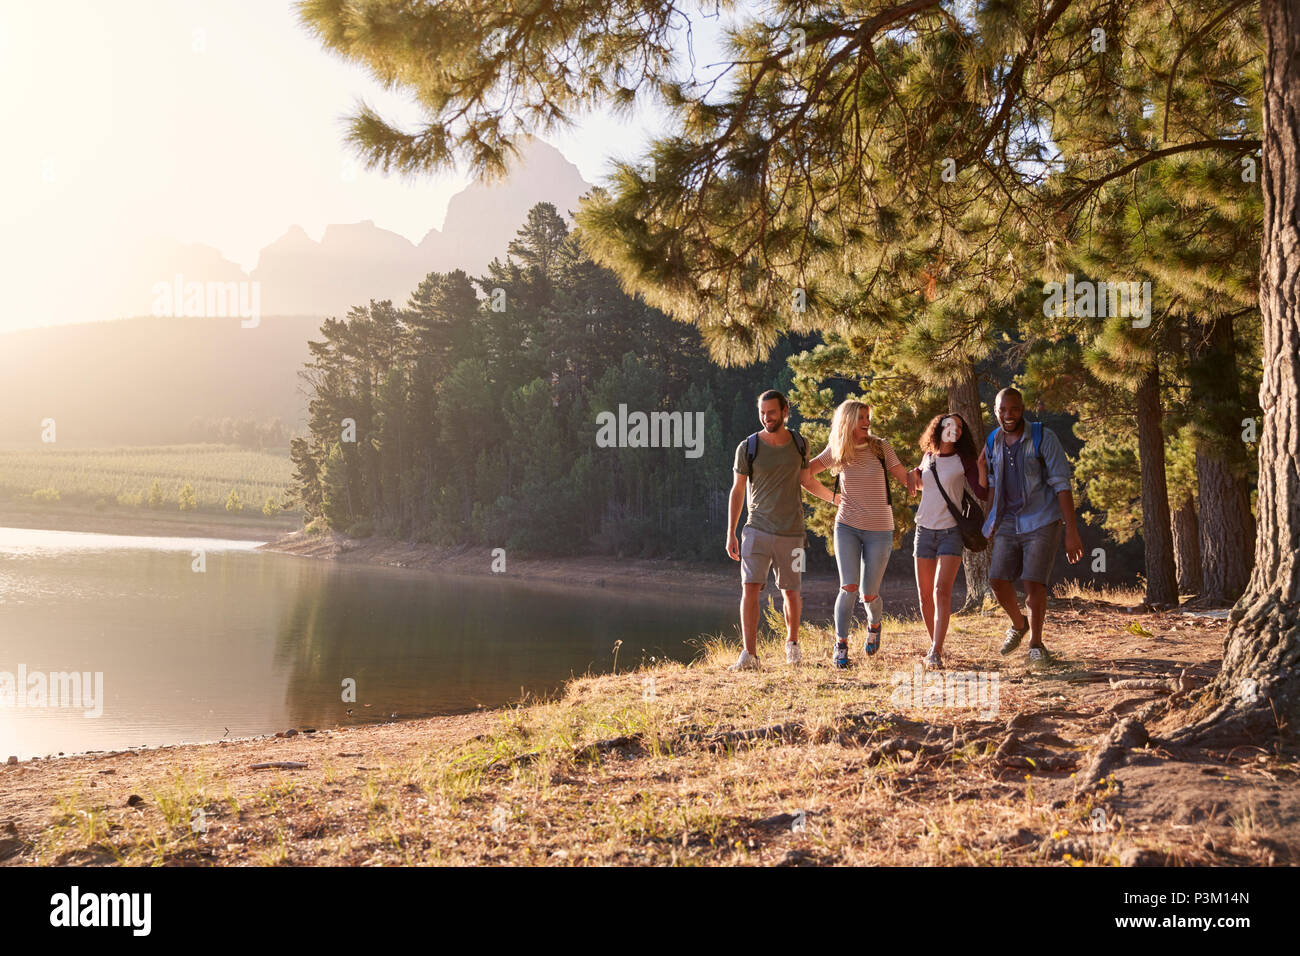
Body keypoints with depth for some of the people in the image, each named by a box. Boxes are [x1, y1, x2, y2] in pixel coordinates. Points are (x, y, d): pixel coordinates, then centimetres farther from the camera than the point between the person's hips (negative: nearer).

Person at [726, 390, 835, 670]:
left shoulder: (799, 444, 4)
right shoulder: (748, 447, -2)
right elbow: (737, 491, 4)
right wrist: (730, 534, 1)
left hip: (791, 532, 2)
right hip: (757, 529, -1)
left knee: (790, 592, 7)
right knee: (750, 588, -13)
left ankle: (792, 642, 32)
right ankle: (749, 654, -11)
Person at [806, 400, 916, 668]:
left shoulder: (880, 448, -2)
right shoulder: (837, 452, 2)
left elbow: (907, 479, 0)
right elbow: (806, 470, 15)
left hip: (879, 530, 0)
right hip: (847, 527, 0)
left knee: (869, 594, 1)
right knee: (849, 587, -16)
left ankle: (874, 625, 35)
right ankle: (840, 645, -4)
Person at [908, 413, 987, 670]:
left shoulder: (964, 460, -1)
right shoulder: (928, 456, 10)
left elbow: (982, 493, -9)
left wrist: (981, 464, -19)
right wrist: (914, 473, 11)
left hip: (950, 532, -4)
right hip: (925, 530, 4)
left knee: (942, 592, -17)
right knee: (925, 597, 5)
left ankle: (936, 654, -21)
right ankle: (934, 645, 23)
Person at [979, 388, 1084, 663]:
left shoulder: (1043, 438, -11)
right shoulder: (993, 442, 5)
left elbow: (1062, 485, -12)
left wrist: (1072, 532, -17)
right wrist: (990, 522, 18)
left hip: (1041, 522, -4)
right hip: (1008, 523, 5)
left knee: (1034, 583, -10)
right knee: (998, 581, -3)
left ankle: (1036, 643, 8)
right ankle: (1018, 624, 26)